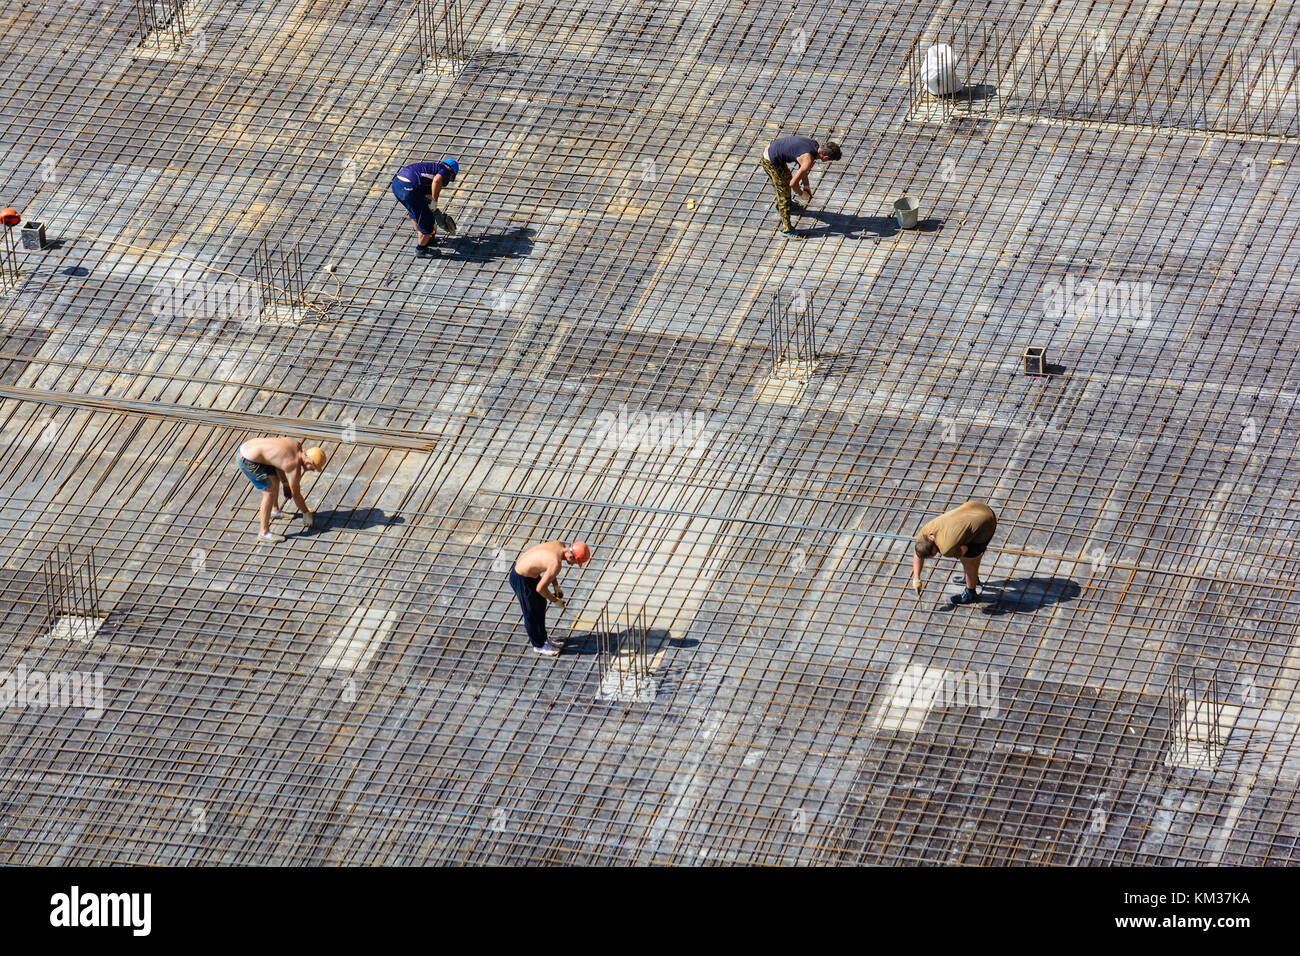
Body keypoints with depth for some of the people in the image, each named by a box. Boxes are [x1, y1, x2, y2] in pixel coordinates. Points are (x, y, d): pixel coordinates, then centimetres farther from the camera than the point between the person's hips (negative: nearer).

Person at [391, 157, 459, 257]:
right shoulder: (446, 171, 8)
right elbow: (437, 180, -19)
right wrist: (435, 201, -6)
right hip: (410, 188, -9)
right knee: (426, 220, 8)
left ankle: (422, 238, 52)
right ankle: (421, 248, 24)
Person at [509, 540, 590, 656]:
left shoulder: (560, 545, -7)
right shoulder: (556, 564, -33)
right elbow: (540, 588, -25)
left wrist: (556, 586, 10)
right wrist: (555, 600, -8)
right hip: (521, 580, -9)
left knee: (541, 605, 24)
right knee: (532, 614, 10)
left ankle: (542, 638, 42)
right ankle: (538, 645, 29)